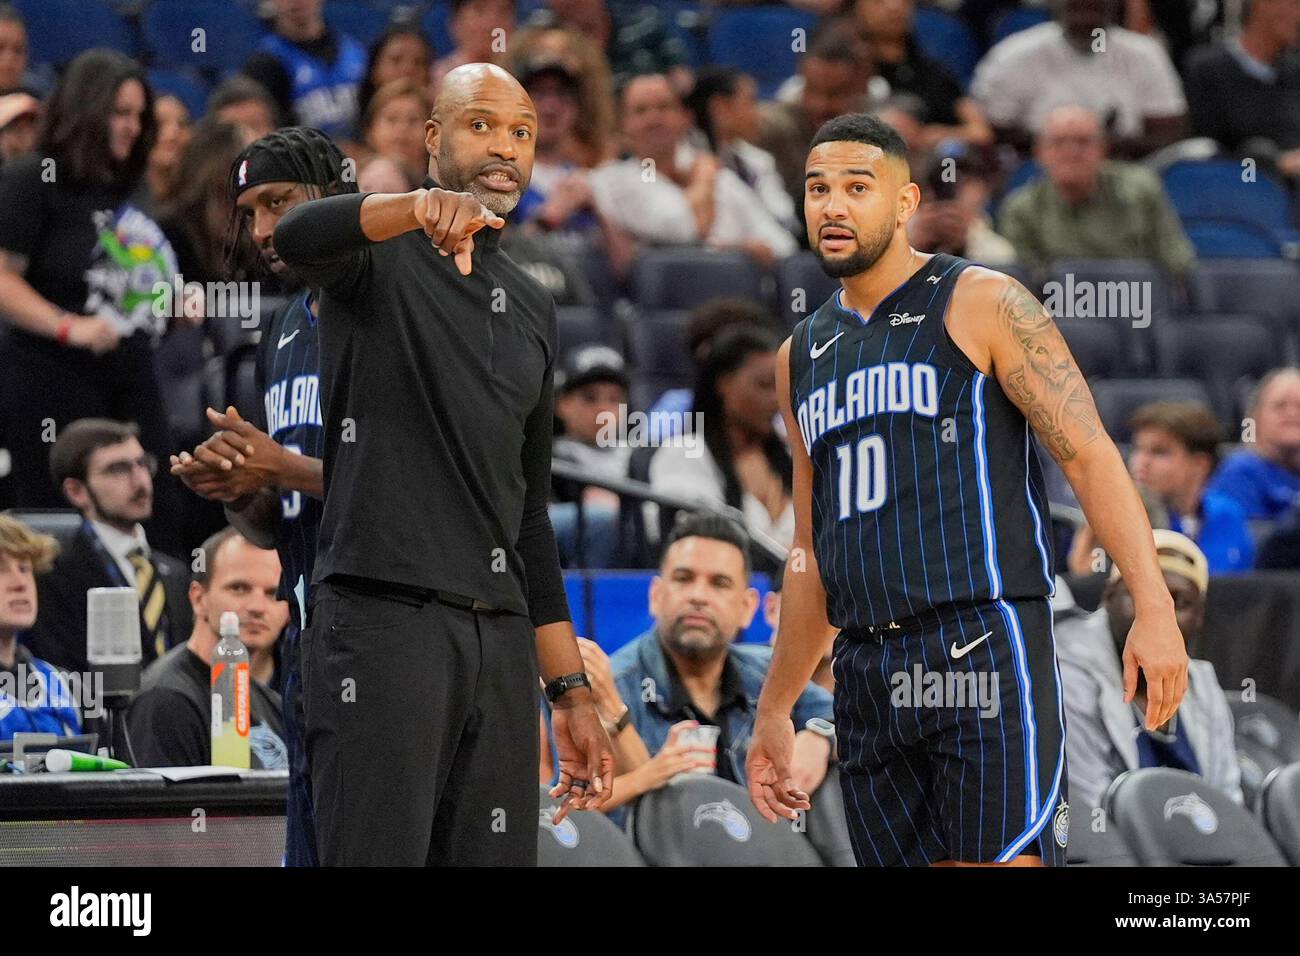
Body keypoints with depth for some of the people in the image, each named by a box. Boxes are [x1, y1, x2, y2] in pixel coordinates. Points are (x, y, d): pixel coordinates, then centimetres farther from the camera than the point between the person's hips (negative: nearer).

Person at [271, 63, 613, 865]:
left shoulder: (534, 310, 21)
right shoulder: (381, 253, 2)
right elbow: (298, 236, -24)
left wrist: (572, 691, 17)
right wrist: (421, 206, -45)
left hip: (502, 641, 6)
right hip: (383, 616, -6)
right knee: (381, 853, -12)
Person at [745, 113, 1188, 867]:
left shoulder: (982, 304, 0)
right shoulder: (803, 356, 19)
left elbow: (1090, 456, -7)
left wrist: (1154, 608, -19)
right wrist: (775, 712, 23)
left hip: (983, 646, -6)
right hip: (868, 681, 6)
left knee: (1007, 862, -14)